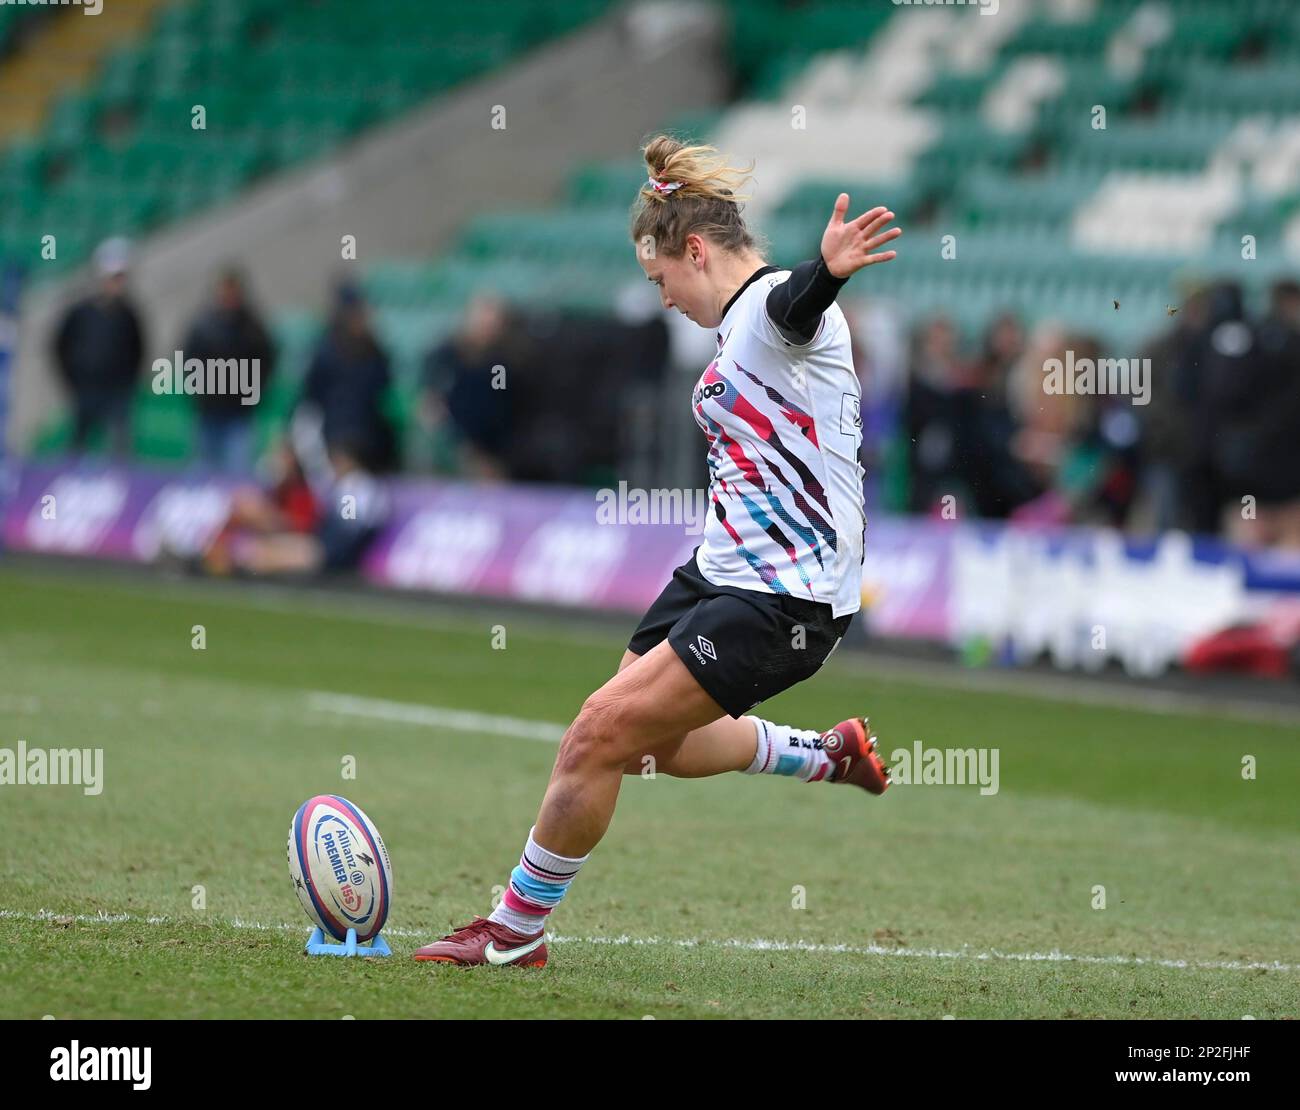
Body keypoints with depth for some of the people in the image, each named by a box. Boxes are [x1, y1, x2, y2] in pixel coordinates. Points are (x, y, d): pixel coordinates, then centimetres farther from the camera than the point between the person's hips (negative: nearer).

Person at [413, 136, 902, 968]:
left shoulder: (772, 305, -18)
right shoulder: (741, 325, 14)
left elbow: (796, 304, -45)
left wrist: (828, 270, -67)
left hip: (782, 603, -11)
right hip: (721, 573, 11)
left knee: (600, 736, -13)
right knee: (650, 743, 24)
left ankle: (518, 930, 2)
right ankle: (825, 755, 43)